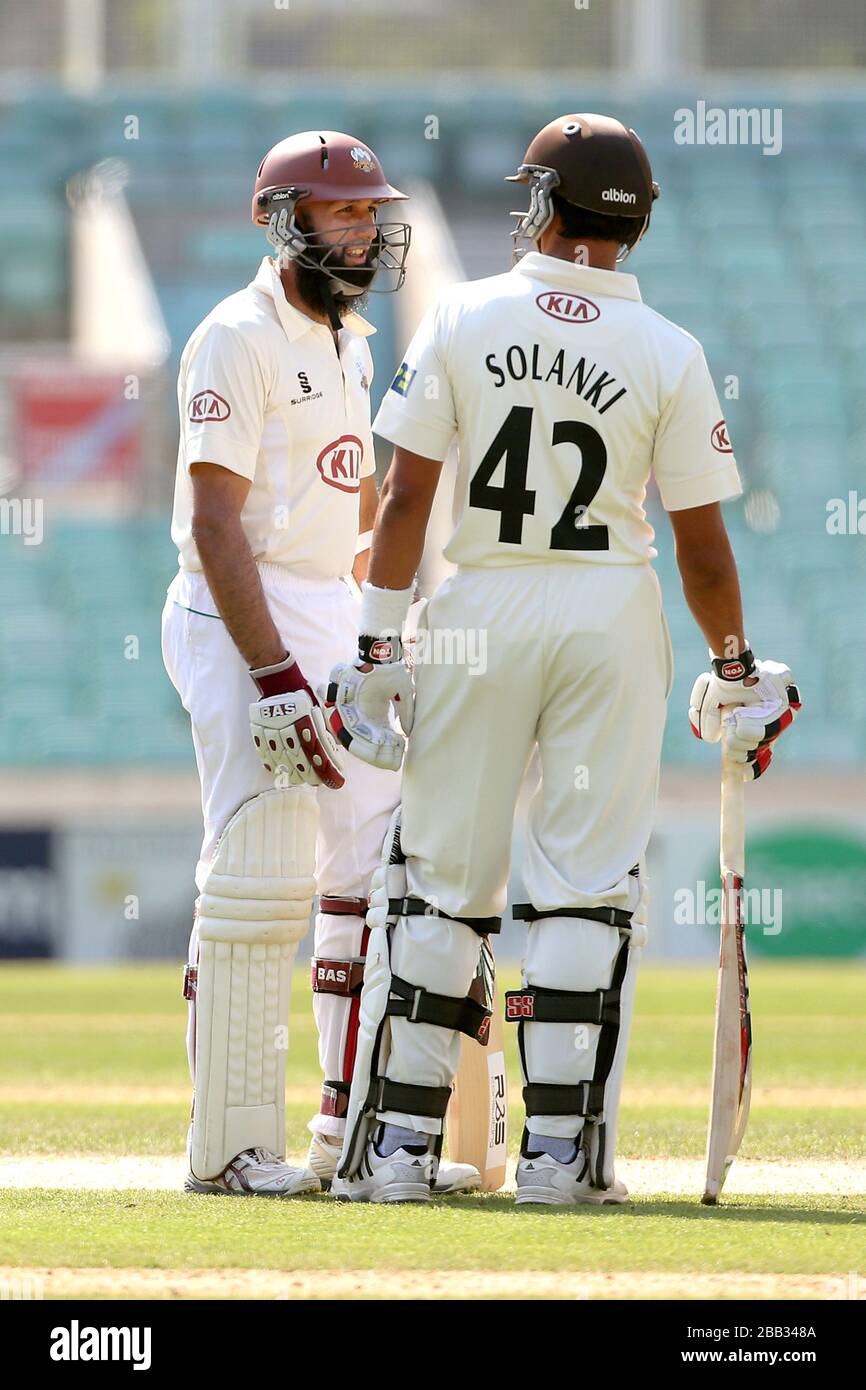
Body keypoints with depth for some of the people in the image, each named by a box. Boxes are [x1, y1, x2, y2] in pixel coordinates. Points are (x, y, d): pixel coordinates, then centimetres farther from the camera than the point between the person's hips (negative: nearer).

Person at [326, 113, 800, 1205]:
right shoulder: (669, 354, -5)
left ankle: (399, 1144, 6)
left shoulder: (463, 319, -4)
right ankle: (559, 1147, 1)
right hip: (613, 617, -1)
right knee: (586, 879, 4)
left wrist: (373, 653, -1)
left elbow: (405, 498, -5)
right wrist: (737, 678, 11)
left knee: (441, 873, 7)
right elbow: (702, 543, -2)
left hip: (477, 609, 1)